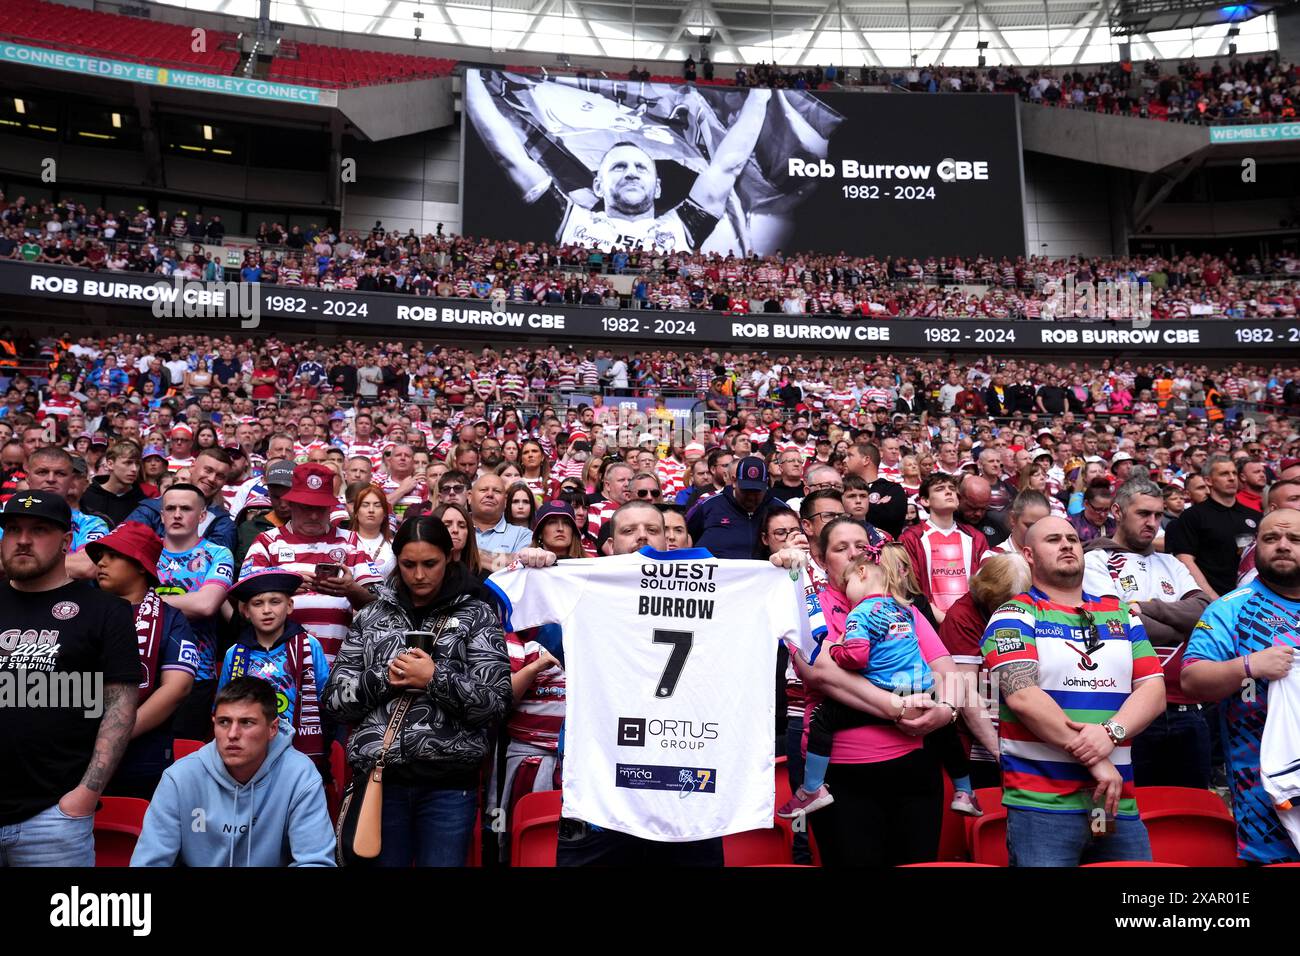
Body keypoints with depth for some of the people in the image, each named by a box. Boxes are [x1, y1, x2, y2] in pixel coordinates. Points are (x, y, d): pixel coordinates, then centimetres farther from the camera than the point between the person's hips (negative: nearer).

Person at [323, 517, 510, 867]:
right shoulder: (372, 616, 8)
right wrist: (384, 678, -11)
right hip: (380, 778, 2)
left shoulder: (476, 615, 0)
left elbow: (495, 702, -7)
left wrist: (436, 678, -18)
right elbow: (335, 699, 5)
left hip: (448, 784, -2)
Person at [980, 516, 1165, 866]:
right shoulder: (1015, 616, -1)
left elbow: (1153, 690, 7)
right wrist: (1093, 760, -16)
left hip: (1119, 803, 5)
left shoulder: (1121, 614, 15)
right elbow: (1022, 696, -14)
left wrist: (1111, 732, -13)